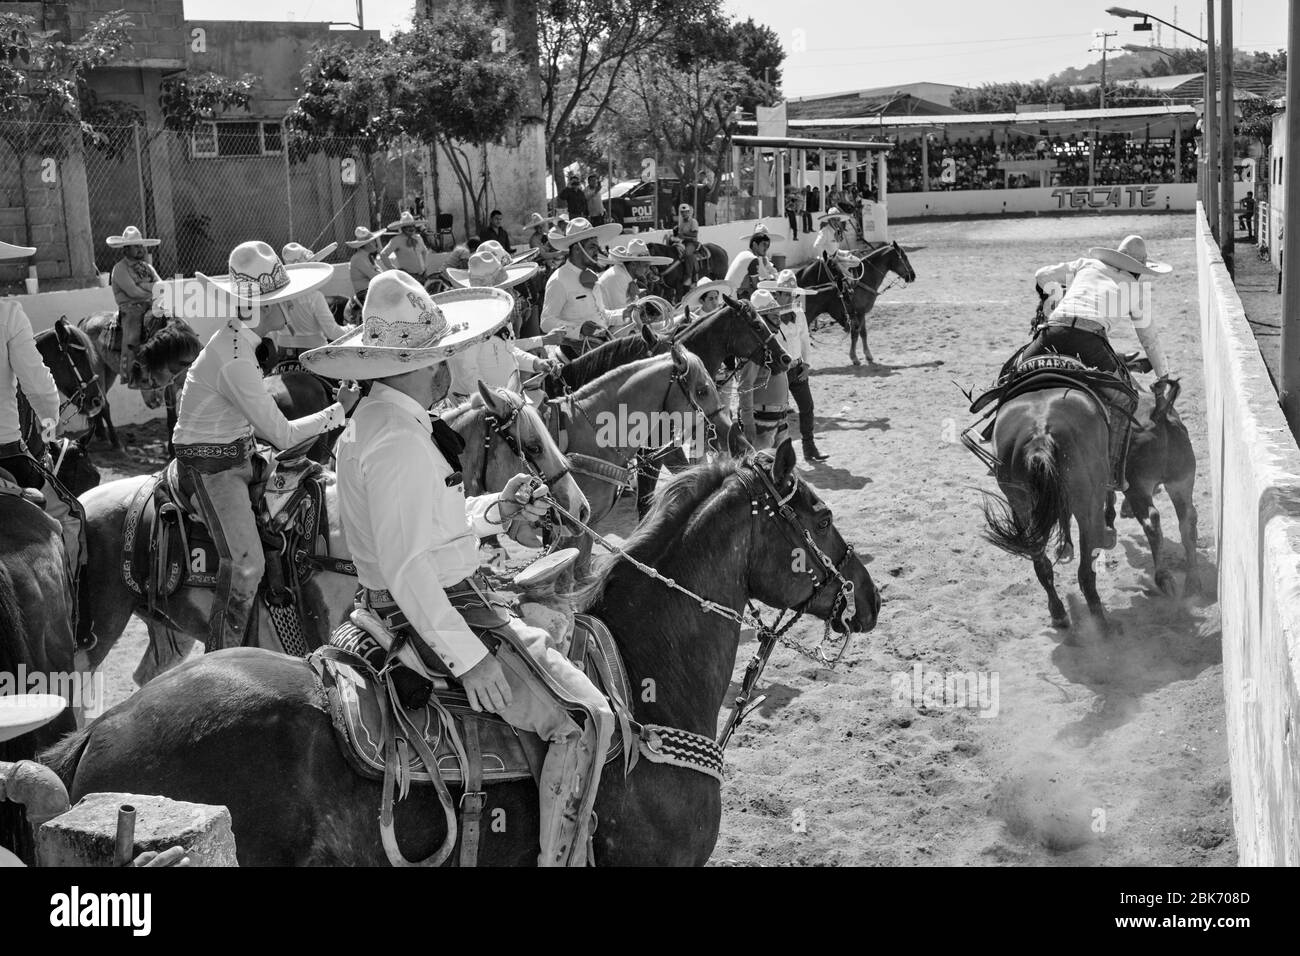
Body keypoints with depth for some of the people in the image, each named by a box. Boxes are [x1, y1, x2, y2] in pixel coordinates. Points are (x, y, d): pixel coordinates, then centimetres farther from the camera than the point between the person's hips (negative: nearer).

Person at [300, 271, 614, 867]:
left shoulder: (375, 420, 9)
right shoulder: (400, 443, -24)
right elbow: (408, 567, -28)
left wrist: (498, 510, 7)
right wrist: (467, 656, -24)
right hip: (432, 620, -11)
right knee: (583, 721, -12)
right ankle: (560, 856, -3)